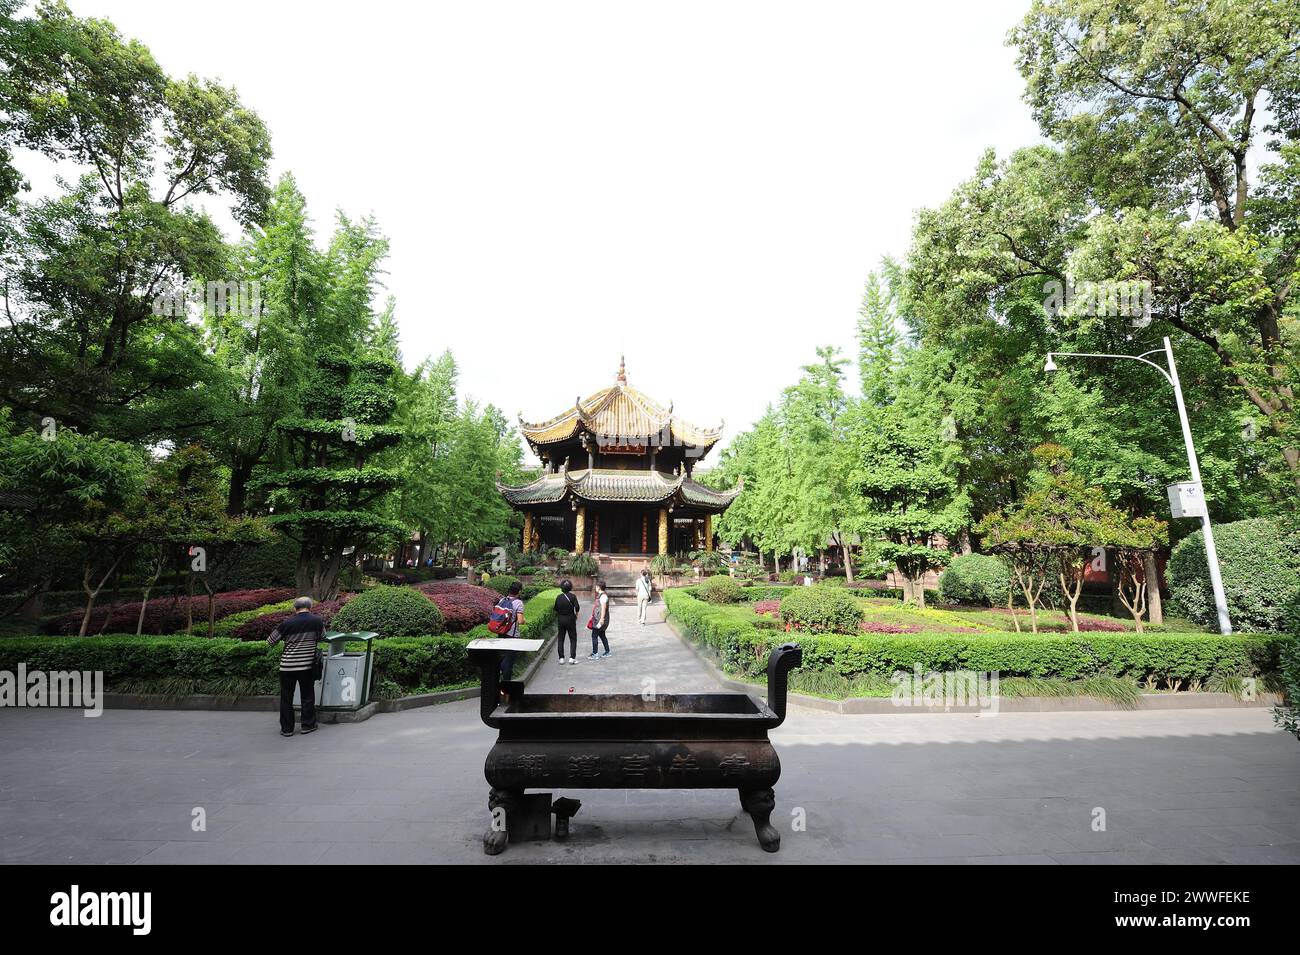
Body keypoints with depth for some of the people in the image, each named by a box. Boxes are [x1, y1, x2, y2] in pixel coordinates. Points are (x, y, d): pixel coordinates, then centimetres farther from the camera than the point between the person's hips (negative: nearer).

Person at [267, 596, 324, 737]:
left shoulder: (286, 623, -8)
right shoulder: (317, 621, -5)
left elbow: (270, 642, 2)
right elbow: (321, 637, 13)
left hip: (287, 666, -1)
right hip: (307, 665, 1)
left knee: (286, 698, 11)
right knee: (307, 696, 13)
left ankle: (286, 728, 17)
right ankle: (308, 725, 18)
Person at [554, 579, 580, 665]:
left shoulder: (558, 597, -1)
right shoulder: (572, 596, -10)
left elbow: (556, 609, 3)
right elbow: (577, 607, -19)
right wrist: (576, 614, -2)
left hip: (560, 620, 3)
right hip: (570, 619, -3)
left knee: (561, 639, 11)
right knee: (573, 639, 7)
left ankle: (561, 658, 10)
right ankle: (572, 658, 1)